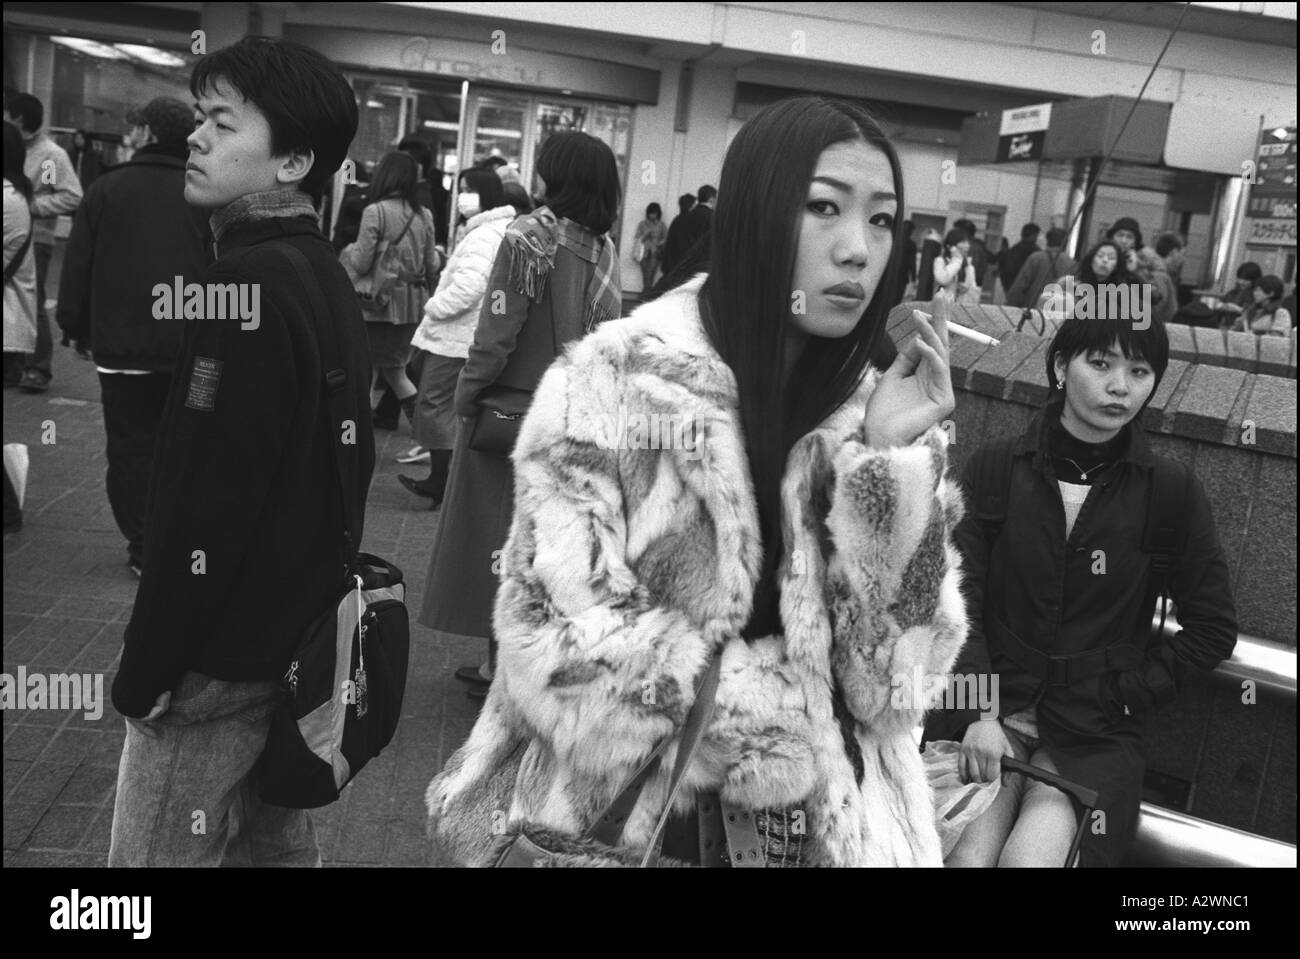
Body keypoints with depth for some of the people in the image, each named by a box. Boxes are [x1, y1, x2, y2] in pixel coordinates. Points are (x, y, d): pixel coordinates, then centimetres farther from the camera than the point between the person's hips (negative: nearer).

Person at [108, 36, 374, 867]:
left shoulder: (249, 284, -21)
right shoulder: (326, 274, 8)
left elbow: (207, 506, -24)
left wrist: (146, 667, -16)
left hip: (221, 650, -9)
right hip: (298, 630, 9)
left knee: (159, 852, 5)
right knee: (277, 837, 20)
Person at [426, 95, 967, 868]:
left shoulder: (874, 413, -4)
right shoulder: (612, 382, -15)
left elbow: (897, 673, -10)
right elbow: (561, 644, -19)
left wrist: (888, 459, -20)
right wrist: (782, 706, -15)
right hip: (613, 818, -3)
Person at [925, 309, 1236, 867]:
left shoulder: (1172, 491, 0)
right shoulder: (994, 467, 1)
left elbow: (1212, 630, 6)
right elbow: (958, 603, -3)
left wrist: (1120, 695, -3)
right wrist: (979, 713, -15)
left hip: (1097, 730, 0)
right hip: (991, 705, 0)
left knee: (1030, 858, -23)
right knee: (968, 854, -22)